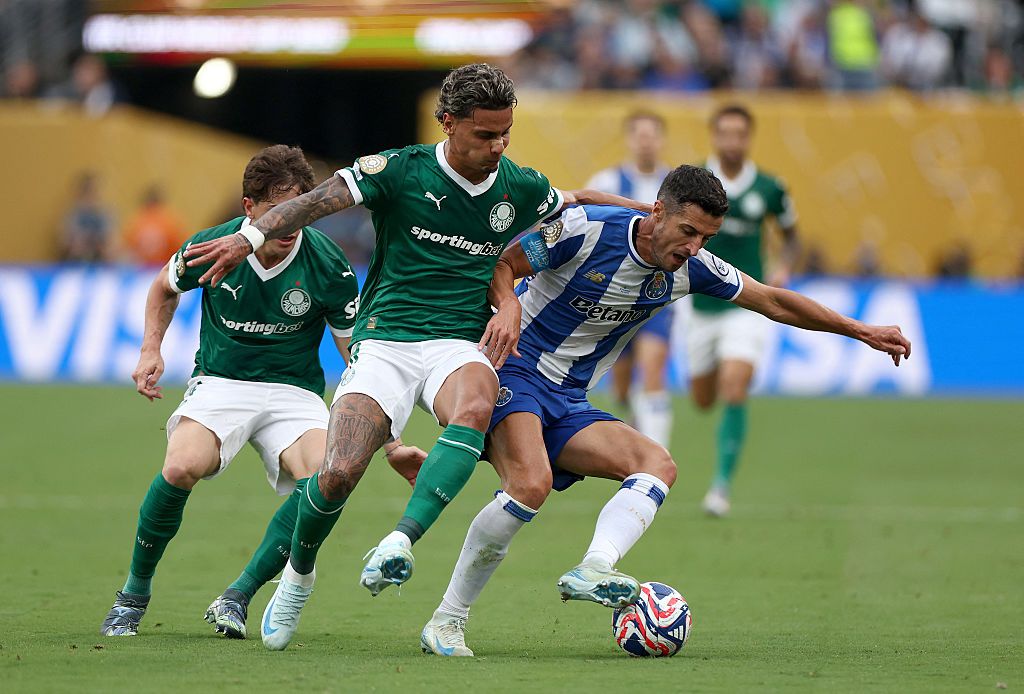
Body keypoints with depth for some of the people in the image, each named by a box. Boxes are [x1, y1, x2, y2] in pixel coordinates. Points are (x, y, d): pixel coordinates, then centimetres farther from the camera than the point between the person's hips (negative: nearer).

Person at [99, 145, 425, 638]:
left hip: (293, 390, 0)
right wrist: (151, 348, 1)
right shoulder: (211, 247, -10)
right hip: (219, 382, 0)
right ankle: (135, 592, -6)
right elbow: (166, 287, 16)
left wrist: (390, 445, -9)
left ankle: (238, 596, -14)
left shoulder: (328, 267, -13)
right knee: (181, 467, -31)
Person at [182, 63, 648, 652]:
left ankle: (401, 543, -44)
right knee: (339, 475, -16)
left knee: (474, 408, -37)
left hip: (460, 344, 2)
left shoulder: (521, 188, 7)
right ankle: (298, 576, 15)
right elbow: (321, 200, -17)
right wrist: (251, 236, -31)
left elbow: (582, 201, 30)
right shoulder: (401, 170, -4)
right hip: (385, 339, -2)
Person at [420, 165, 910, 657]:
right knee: (531, 484, -32)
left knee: (658, 466, -15)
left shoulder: (690, 267, 2)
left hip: (569, 404, 7)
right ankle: (446, 621, -22)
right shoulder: (586, 230, -16)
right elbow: (501, 266, -8)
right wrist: (508, 306, -30)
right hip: (515, 373, -7)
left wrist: (863, 332, 15)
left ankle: (592, 571, -36)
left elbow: (773, 301, 14)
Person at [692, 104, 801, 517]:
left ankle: (722, 484, -13)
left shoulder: (768, 189, -4)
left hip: (746, 307, -2)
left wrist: (784, 269, -8)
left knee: (734, 393, -19)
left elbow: (791, 237, 11)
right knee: (703, 401, 14)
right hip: (702, 307, 2)